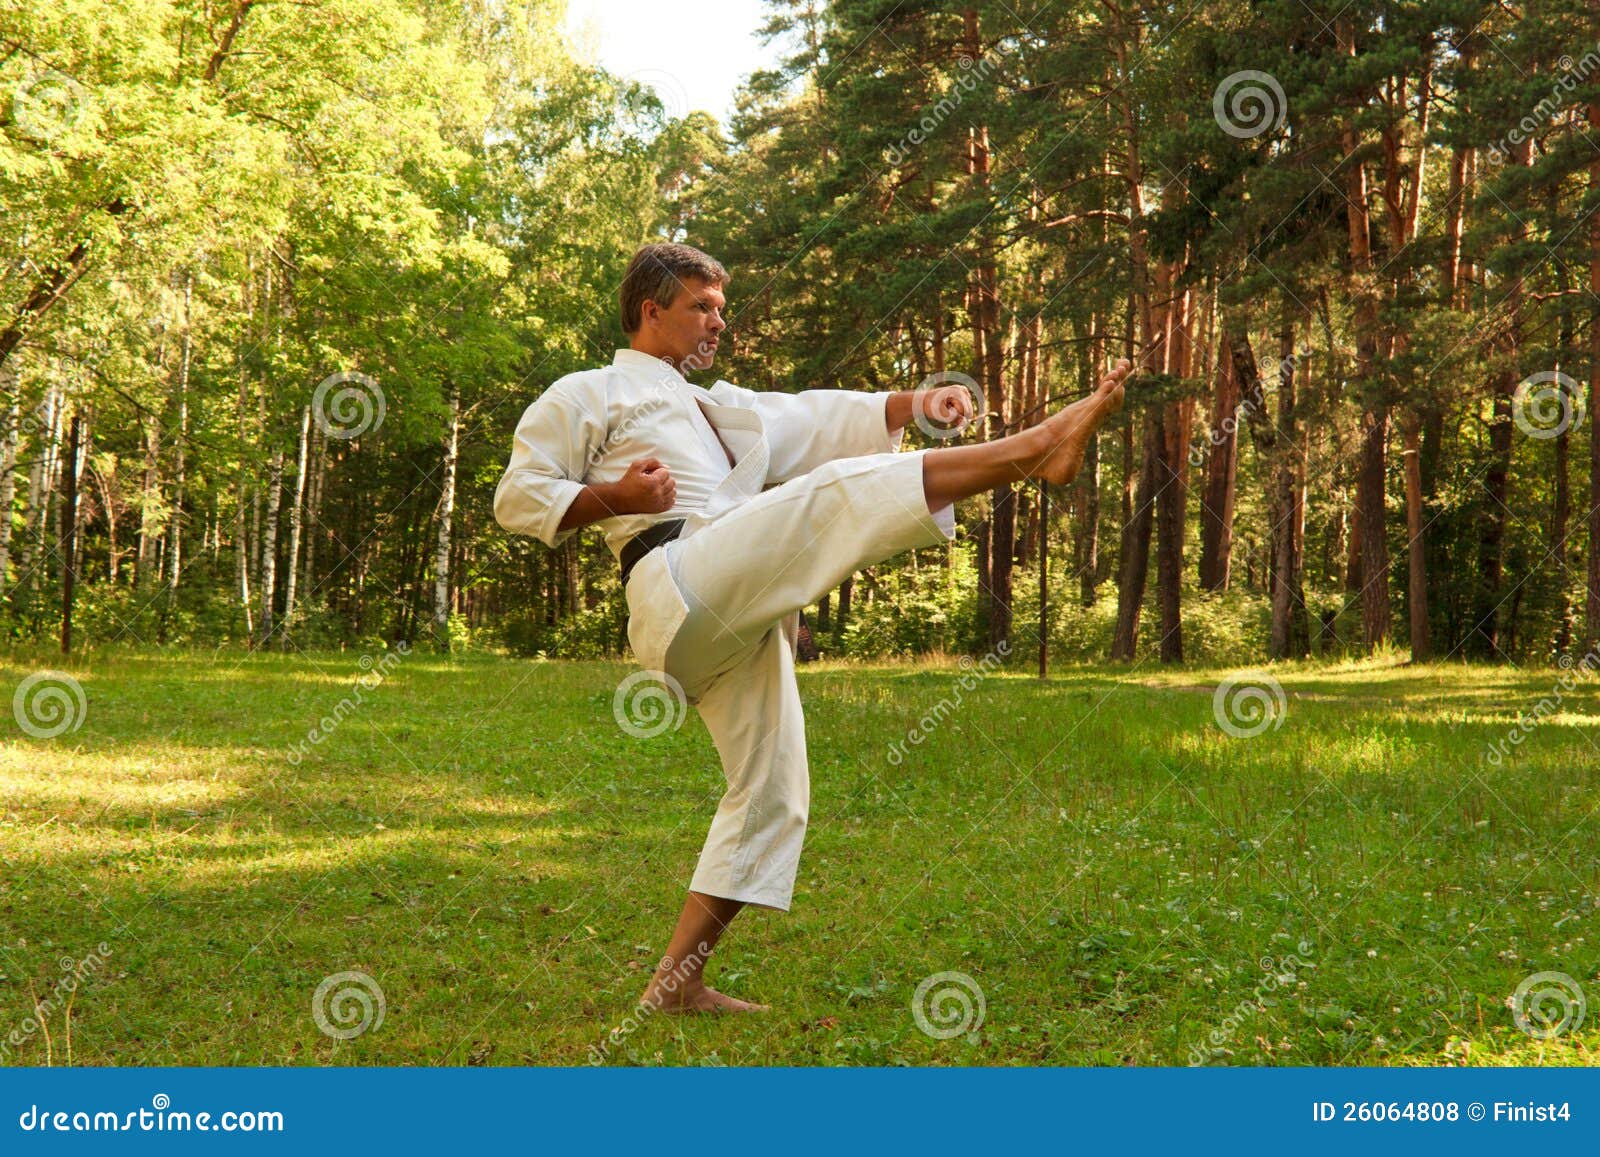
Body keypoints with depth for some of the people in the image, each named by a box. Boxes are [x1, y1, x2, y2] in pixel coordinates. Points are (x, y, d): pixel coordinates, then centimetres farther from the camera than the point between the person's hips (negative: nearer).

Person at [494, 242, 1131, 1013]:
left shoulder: (722, 410, 35)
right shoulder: (586, 396, 14)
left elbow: (824, 417, 22)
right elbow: (518, 496, 6)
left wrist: (917, 403, 5)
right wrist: (613, 499, -10)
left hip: (742, 625, 8)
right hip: (678, 585, -8)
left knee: (772, 794, 6)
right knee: (837, 491, -21)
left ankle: (676, 981, 9)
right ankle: (1038, 449, -31)